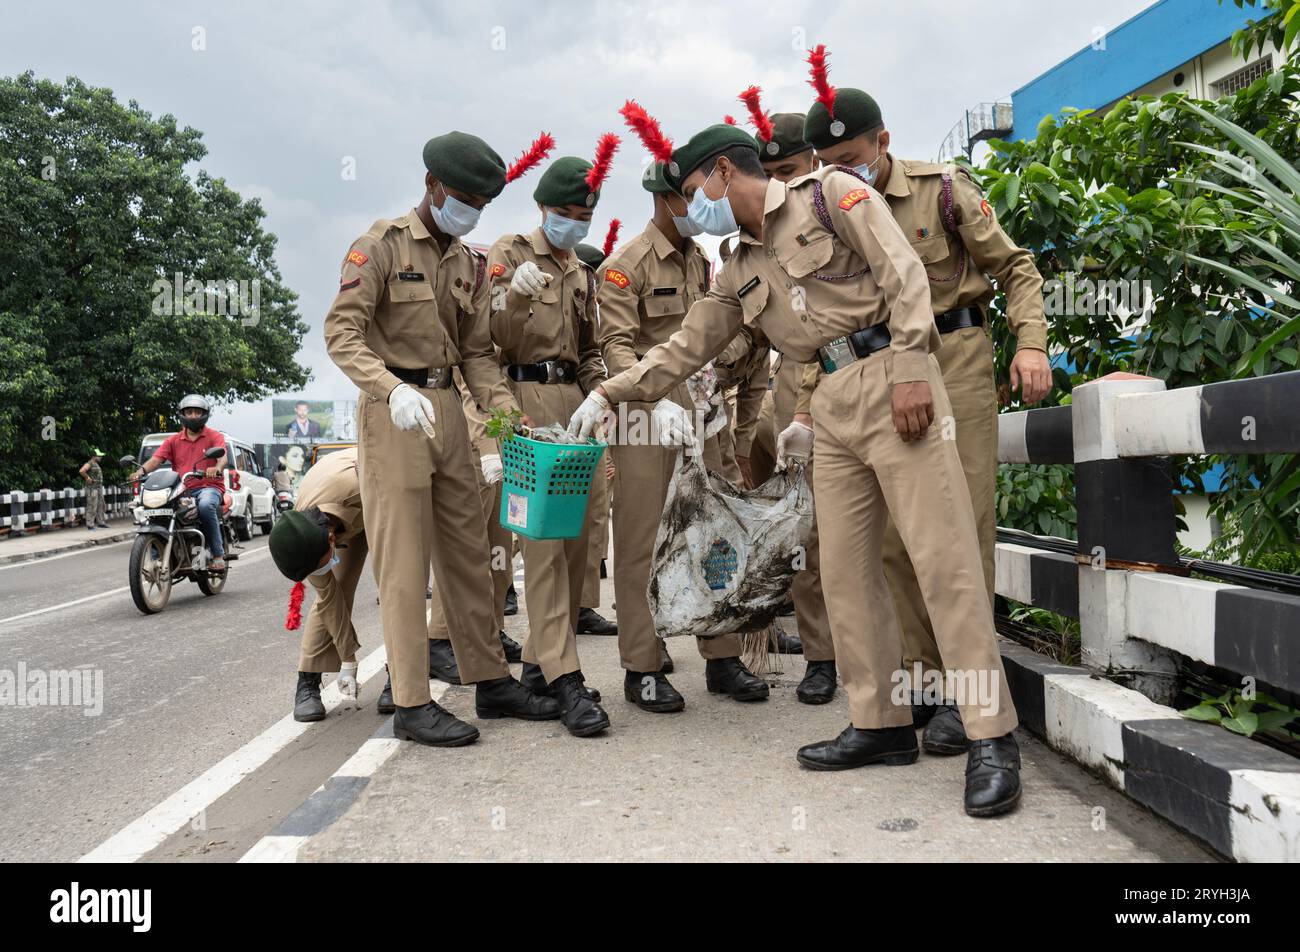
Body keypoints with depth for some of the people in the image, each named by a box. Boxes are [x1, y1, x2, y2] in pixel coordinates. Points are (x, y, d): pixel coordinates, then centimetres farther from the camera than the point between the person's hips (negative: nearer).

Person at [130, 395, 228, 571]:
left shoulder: (214, 437, 7)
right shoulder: (173, 441, 18)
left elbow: (222, 457, -12)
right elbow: (156, 458, 5)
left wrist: (216, 468, -36)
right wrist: (141, 470, -17)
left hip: (209, 487, -4)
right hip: (181, 490, 4)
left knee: (205, 505, -38)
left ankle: (218, 554, -29)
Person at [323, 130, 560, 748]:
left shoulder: (470, 264, 15)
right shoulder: (383, 243, -5)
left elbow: (476, 351, 12)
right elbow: (342, 333, -13)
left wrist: (506, 410, -5)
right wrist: (393, 390, -29)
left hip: (448, 409, 7)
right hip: (393, 410, -7)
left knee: (468, 552, 10)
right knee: (404, 562, -4)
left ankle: (491, 681, 20)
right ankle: (412, 704, 2)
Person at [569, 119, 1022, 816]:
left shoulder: (830, 193, 2)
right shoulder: (742, 273, 21)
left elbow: (902, 273, -7)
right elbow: (685, 346, 23)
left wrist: (909, 367, -17)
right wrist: (609, 394, 19)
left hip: (892, 383, -7)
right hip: (834, 406, 8)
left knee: (943, 558, -11)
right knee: (845, 568, 4)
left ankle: (992, 738, -6)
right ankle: (881, 723, 14)